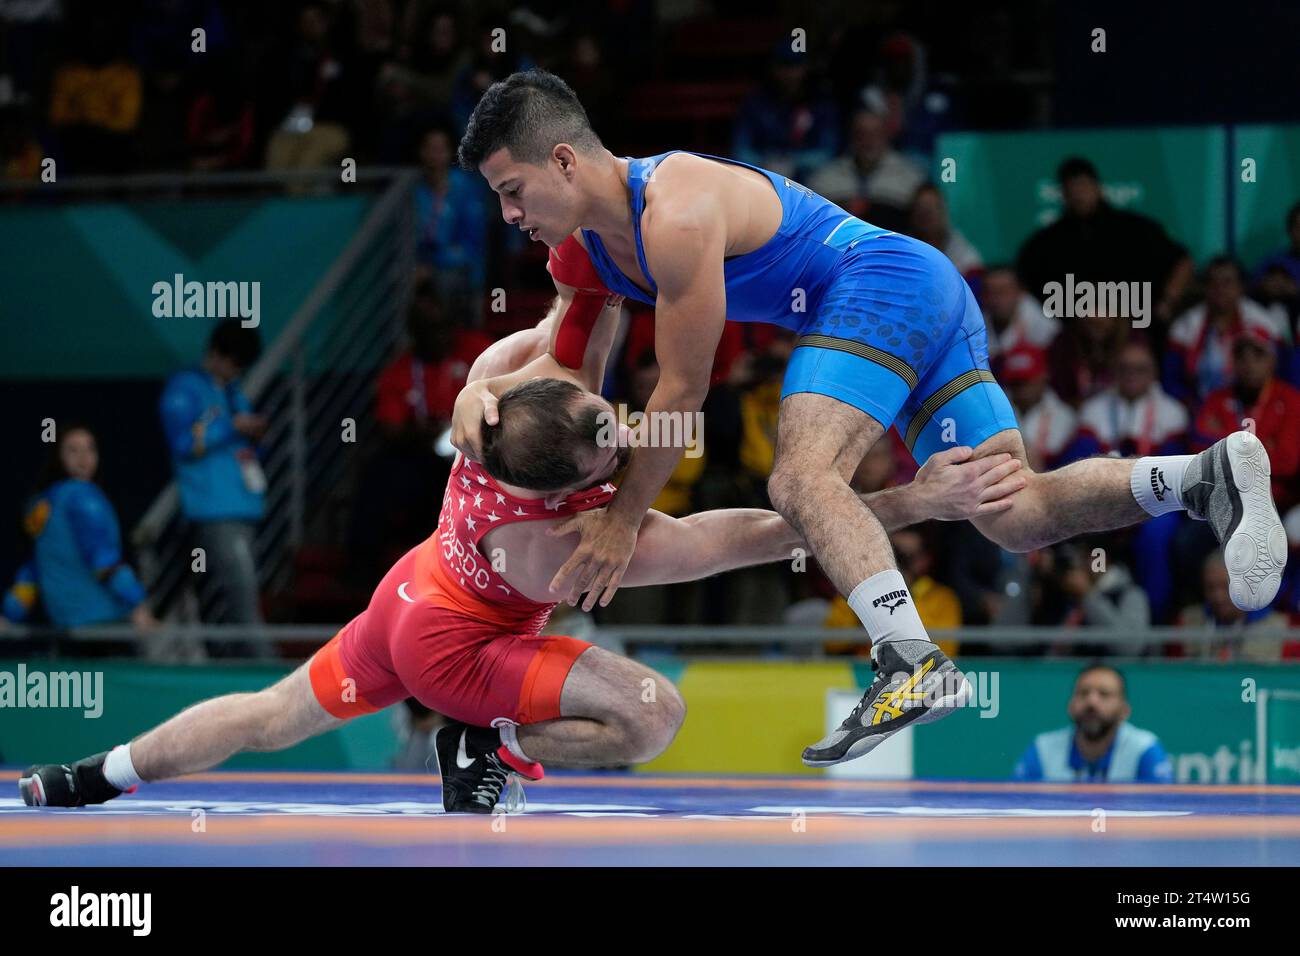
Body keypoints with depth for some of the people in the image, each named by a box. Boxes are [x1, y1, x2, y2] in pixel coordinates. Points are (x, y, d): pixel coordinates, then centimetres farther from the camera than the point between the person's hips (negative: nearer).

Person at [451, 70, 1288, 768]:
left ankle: (913, 664, -44)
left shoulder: (677, 211, -20)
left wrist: (622, 521, -8)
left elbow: (682, 393, -17)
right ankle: (1212, 474, -9)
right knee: (1015, 517, 3)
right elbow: (560, 364, 19)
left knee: (803, 479, -29)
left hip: (889, 281, -11)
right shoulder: (581, 247, 10)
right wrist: (485, 390, -3)